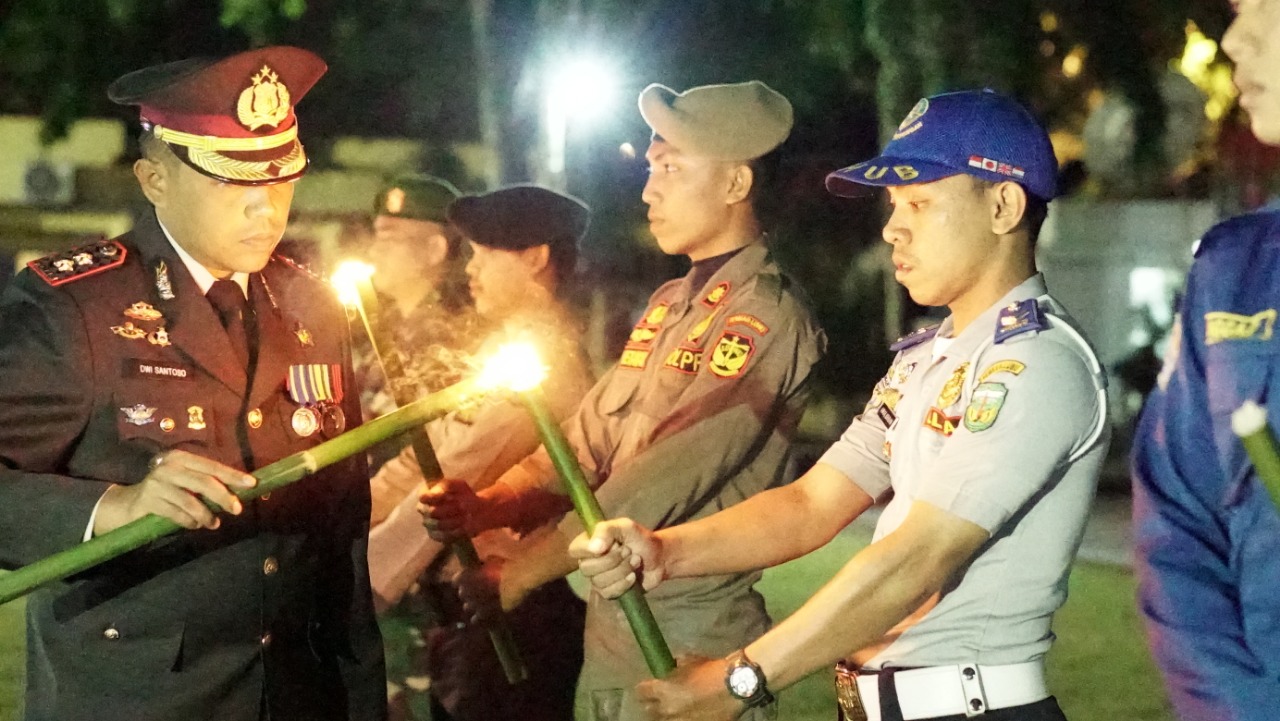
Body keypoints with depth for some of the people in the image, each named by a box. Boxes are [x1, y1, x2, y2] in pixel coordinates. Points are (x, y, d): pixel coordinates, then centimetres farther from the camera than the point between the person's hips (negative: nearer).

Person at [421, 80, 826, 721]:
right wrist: (490, 505, -8)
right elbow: (589, 438, 10)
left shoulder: (764, 319, -15)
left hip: (687, 649, -8)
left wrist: (519, 573, -15)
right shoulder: (669, 306, 14)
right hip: (609, 633, 8)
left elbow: (657, 485, -20)